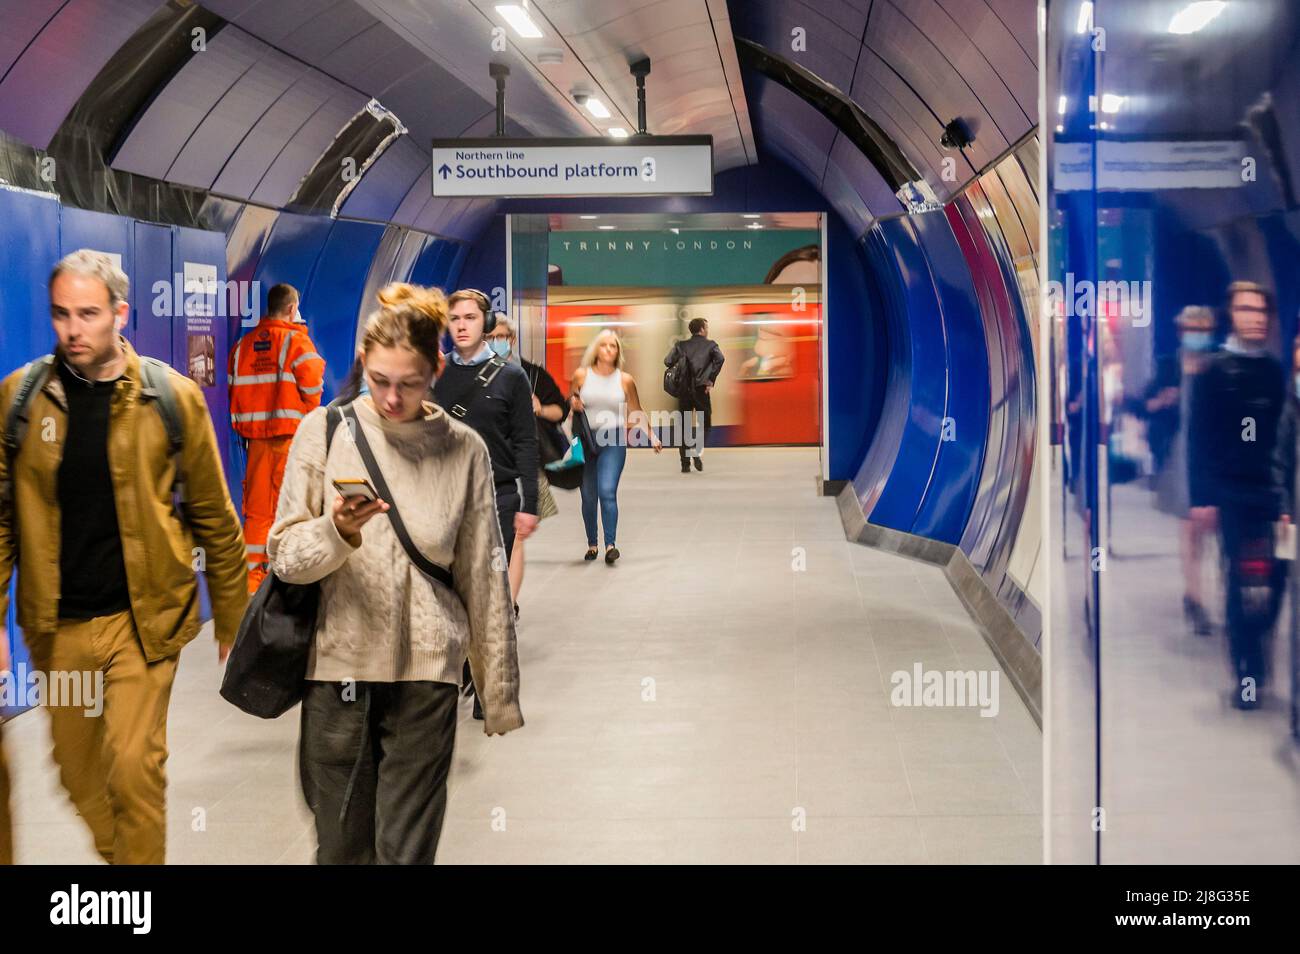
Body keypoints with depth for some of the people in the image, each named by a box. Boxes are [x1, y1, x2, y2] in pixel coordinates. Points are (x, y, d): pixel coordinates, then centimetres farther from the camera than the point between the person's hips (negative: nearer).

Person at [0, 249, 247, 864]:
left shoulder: (172, 397, -5)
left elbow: (214, 517, 0)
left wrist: (232, 620, 3)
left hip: (143, 618, -2)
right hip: (57, 625, 3)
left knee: (133, 762, -11)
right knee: (77, 770, 13)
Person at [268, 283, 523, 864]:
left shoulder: (464, 450, 2)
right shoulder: (325, 430, 0)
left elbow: (484, 580, 6)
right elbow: (284, 557, 0)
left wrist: (500, 695, 7)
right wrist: (338, 533, -21)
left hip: (426, 672, 0)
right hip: (338, 665, 0)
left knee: (408, 852, -1)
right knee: (343, 849, 8)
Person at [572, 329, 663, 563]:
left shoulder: (625, 380, 3)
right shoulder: (581, 375, 3)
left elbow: (637, 413, 12)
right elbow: (570, 401, 16)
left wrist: (652, 436, 6)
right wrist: (573, 403, -7)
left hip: (613, 441, -1)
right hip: (586, 440, 1)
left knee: (607, 491, -17)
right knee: (588, 497, 5)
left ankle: (610, 544, -18)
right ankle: (591, 545, 19)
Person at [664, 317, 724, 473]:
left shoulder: (681, 345, 8)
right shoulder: (710, 344, 2)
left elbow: (668, 362, -3)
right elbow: (720, 359, -17)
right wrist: (711, 380, -11)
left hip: (684, 389, 2)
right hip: (701, 389, -2)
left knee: (684, 427, 7)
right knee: (705, 424, 12)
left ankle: (685, 464, 3)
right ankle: (697, 451, -12)